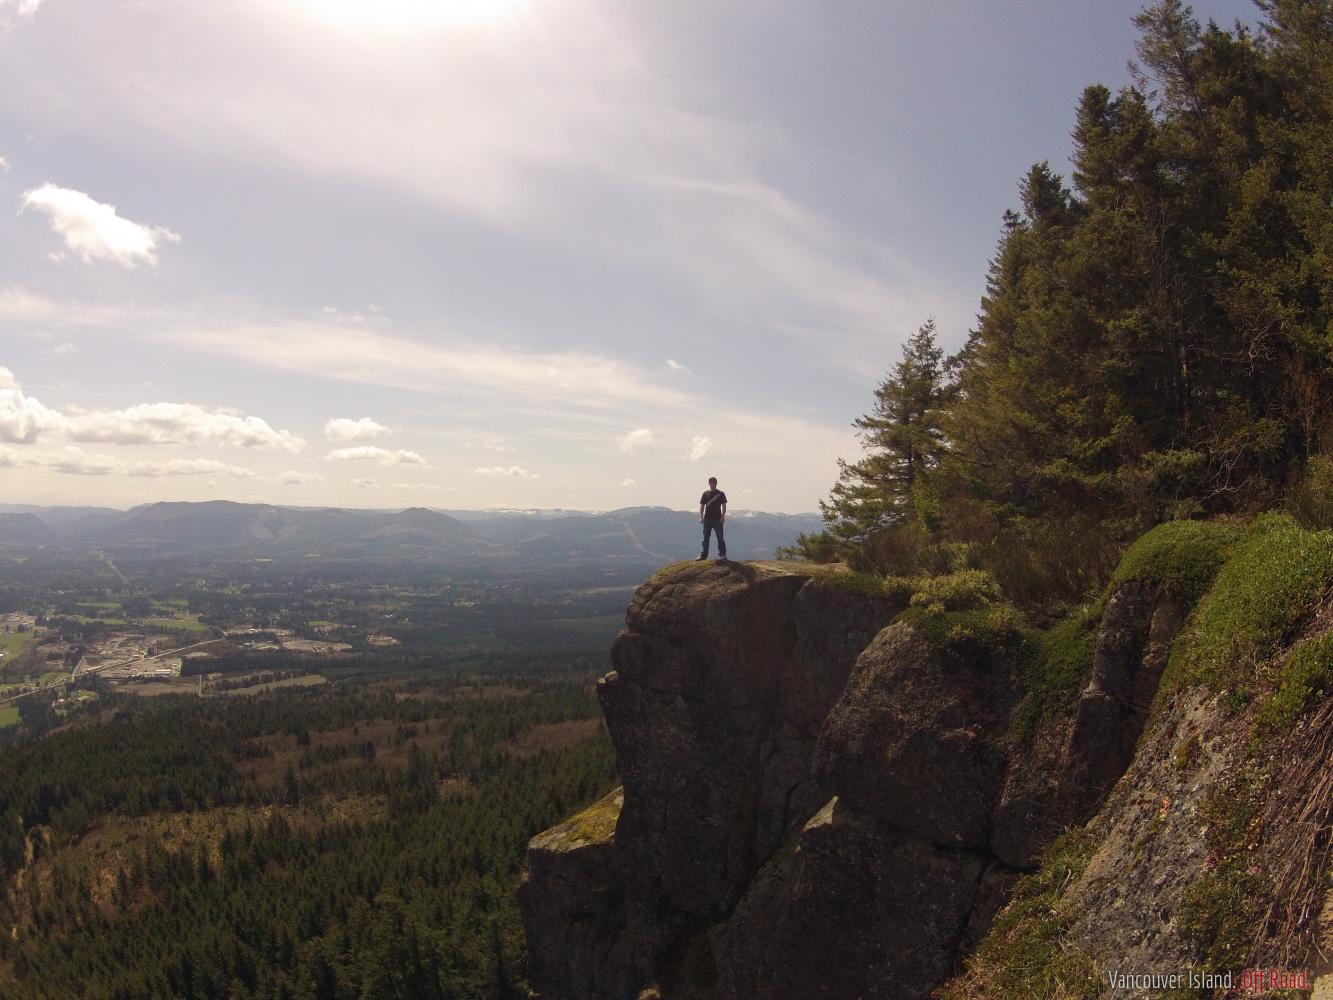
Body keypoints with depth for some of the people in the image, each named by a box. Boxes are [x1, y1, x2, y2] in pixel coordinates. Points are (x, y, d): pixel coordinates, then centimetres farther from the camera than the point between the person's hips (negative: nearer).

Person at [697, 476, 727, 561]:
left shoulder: (720, 494, 3)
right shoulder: (705, 493, 8)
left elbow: (724, 506, 2)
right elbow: (702, 505, 8)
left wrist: (723, 516, -10)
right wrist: (701, 517, -2)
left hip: (718, 519, -2)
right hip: (707, 519, 2)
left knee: (720, 538, 1)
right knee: (705, 538, 6)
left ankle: (722, 555, 8)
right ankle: (703, 555, 12)